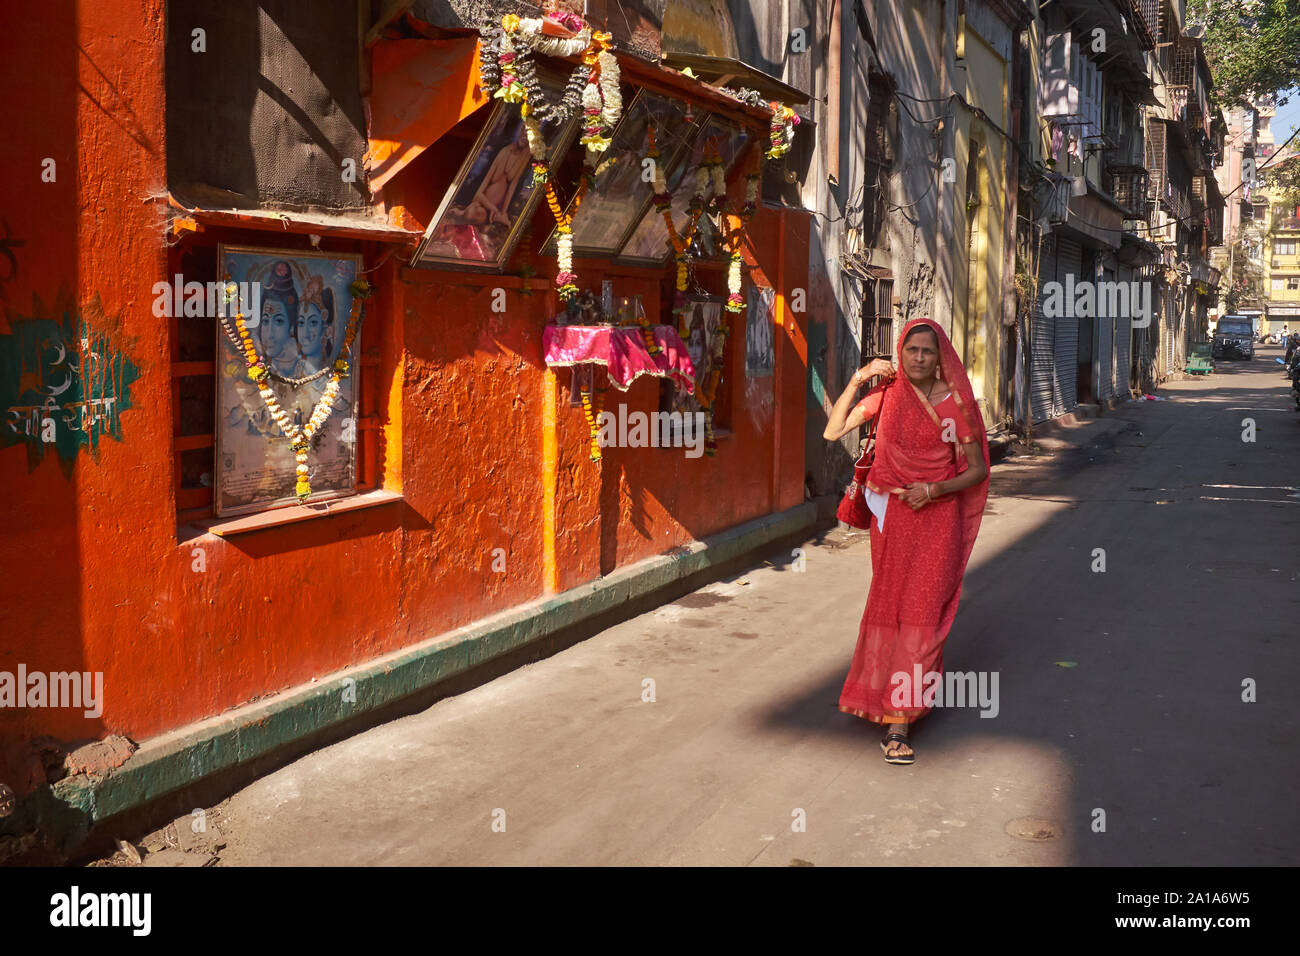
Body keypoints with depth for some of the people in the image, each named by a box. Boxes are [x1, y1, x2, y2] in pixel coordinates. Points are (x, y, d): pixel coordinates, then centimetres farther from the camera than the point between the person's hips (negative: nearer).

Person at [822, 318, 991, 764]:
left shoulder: (956, 402, -2)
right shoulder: (887, 393, 2)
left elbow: (977, 469, 1)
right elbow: (833, 432, -5)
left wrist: (934, 489, -15)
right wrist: (857, 380, -12)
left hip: (937, 515, -2)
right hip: (892, 514, 2)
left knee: (922, 609, -8)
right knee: (889, 604, 9)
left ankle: (898, 719, -9)